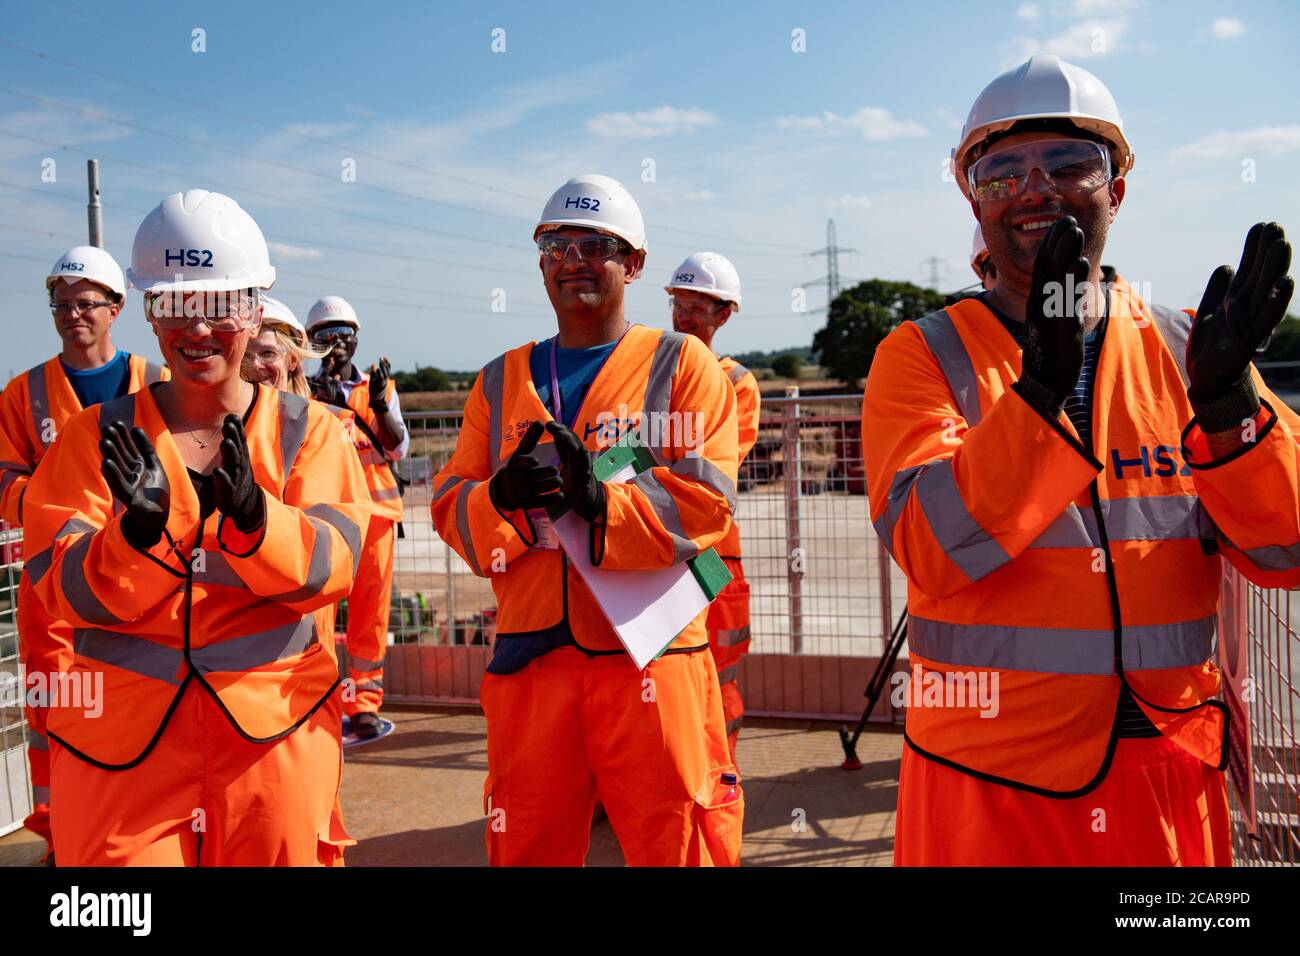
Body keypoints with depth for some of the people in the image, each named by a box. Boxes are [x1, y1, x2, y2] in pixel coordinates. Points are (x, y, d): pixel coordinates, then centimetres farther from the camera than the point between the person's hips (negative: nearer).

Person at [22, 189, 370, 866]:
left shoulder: (308, 430, 2)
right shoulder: (97, 436, 5)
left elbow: (330, 565, -10)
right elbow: (65, 589, -4)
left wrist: (251, 513, -28)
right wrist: (138, 528, -23)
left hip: (272, 730, 0)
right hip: (123, 738, 1)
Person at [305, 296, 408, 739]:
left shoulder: (380, 387, 15)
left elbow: (399, 448, 4)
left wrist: (379, 406, -11)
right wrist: (322, 403, -17)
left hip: (373, 507, 2)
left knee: (371, 608, 1)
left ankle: (364, 702, 8)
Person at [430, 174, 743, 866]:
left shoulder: (682, 364, 4)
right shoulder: (502, 380, 15)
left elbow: (707, 499, -7)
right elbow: (451, 507, 9)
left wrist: (602, 499, -22)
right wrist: (503, 495, -14)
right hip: (529, 656, 4)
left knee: (676, 846, 3)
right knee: (525, 850, 14)